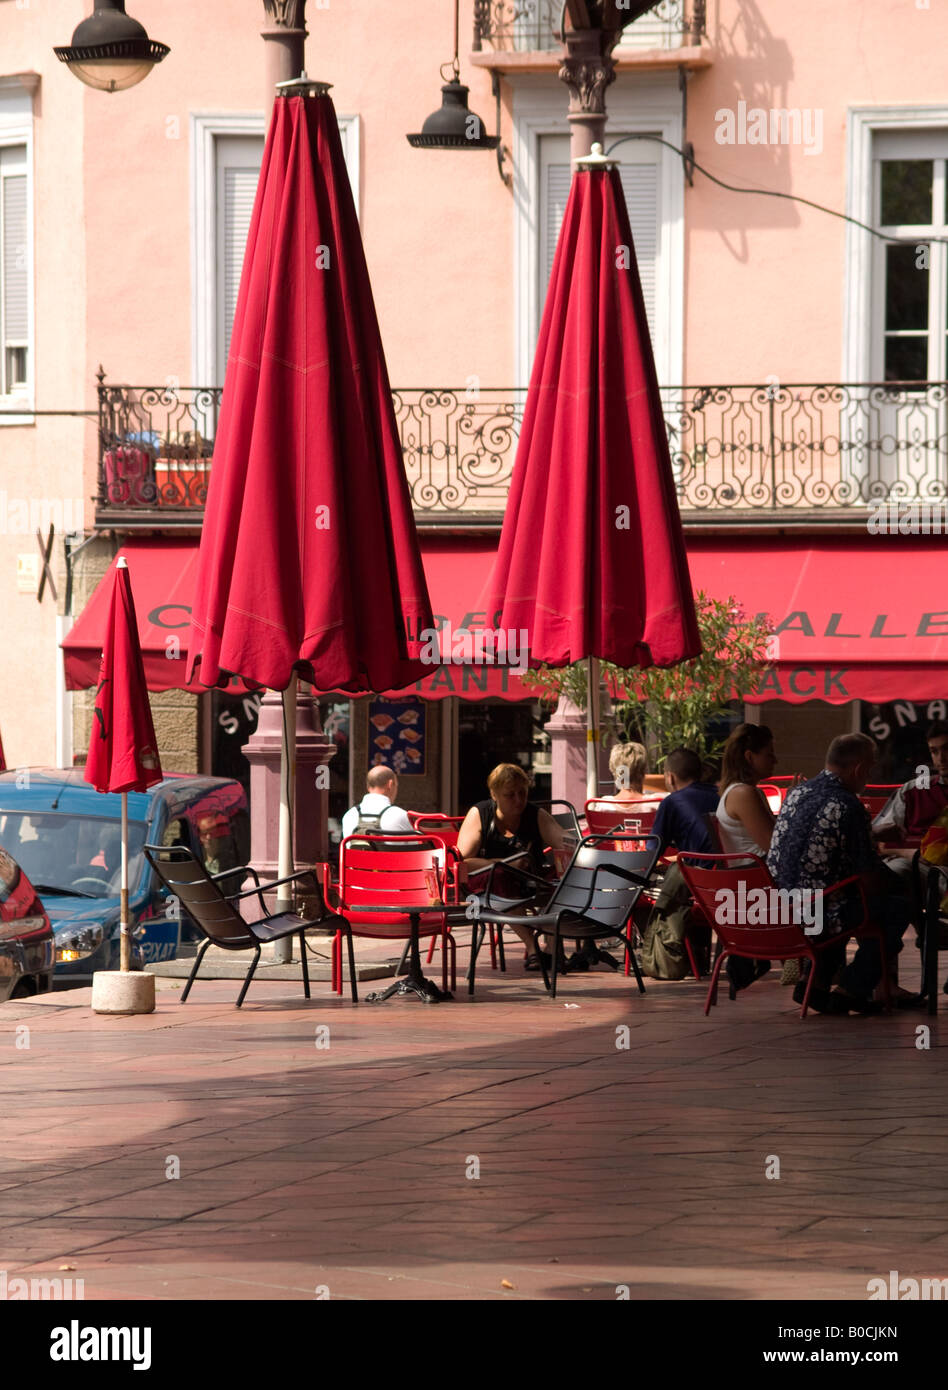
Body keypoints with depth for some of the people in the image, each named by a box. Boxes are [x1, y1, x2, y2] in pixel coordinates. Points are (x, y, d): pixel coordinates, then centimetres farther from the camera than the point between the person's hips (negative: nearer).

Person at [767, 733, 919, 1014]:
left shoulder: (796, 793, 8)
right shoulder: (848, 806, -16)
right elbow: (871, 882, -12)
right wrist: (895, 883, 12)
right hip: (818, 914, -8)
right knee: (896, 908, 11)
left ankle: (813, 982, 25)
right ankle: (850, 990, 13)